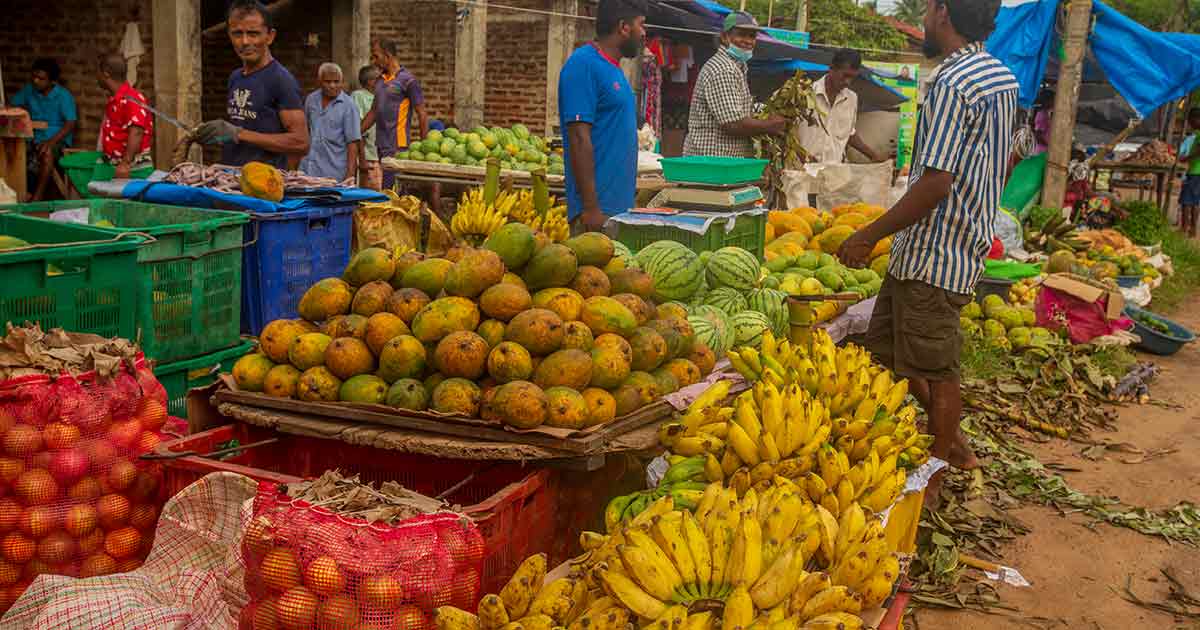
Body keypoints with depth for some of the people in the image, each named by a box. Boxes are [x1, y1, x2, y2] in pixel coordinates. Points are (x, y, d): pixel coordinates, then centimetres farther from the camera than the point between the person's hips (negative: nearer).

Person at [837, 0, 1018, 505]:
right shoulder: (1003, 75, 10)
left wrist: (869, 235, -18)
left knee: (934, 370, 3)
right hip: (968, 240, 10)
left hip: (932, 254, -10)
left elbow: (935, 184, -25)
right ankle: (952, 443, 29)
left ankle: (936, 479, 17)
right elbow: (1005, 163, 19)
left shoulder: (953, 84, -20)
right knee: (883, 343, 19)